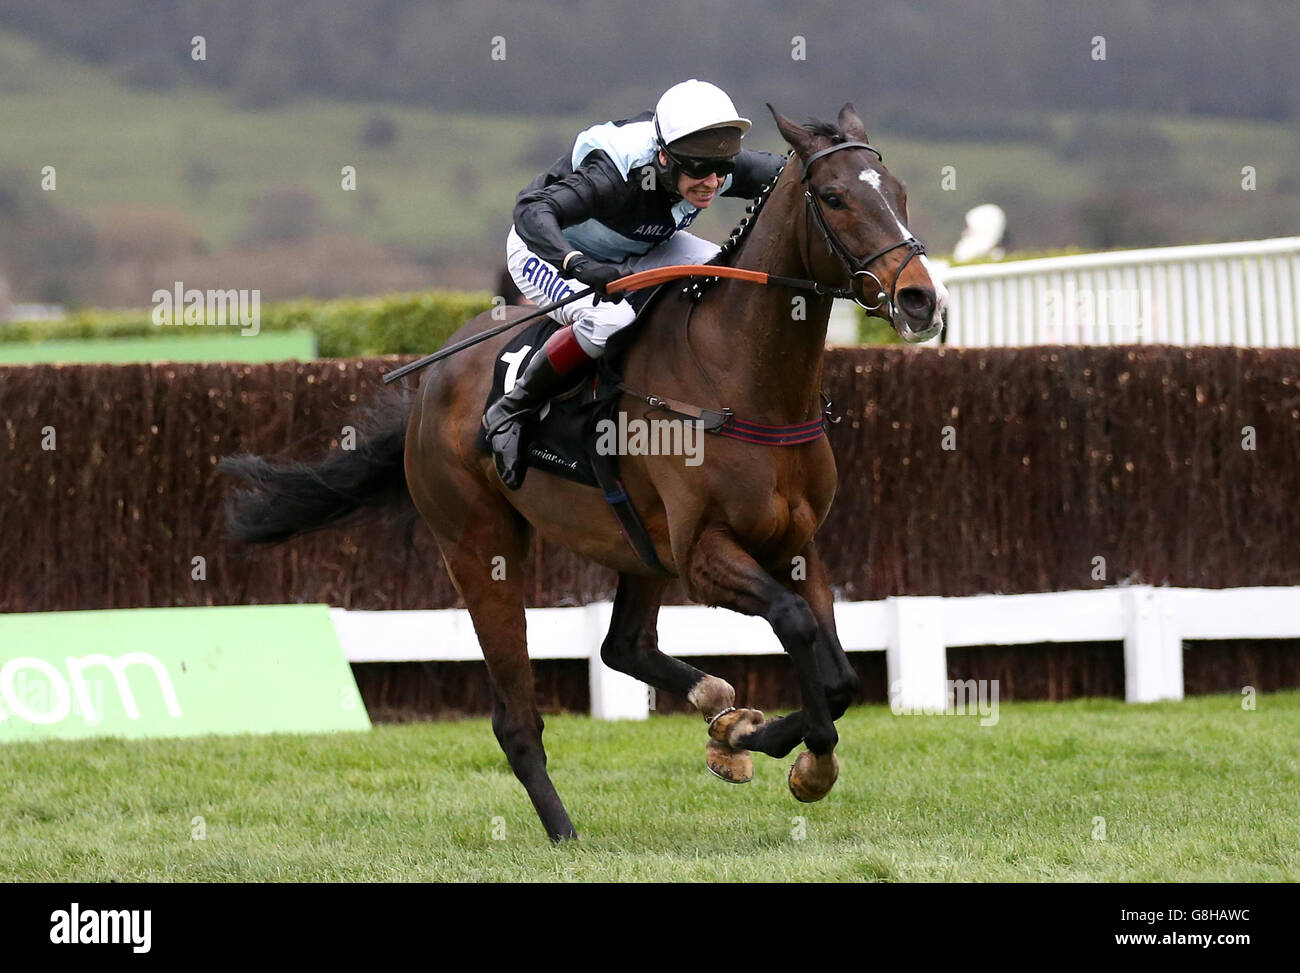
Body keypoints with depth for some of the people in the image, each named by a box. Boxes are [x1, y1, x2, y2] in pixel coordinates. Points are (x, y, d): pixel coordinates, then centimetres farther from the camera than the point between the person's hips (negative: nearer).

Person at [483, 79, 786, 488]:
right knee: (608, 320, -36)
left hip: (639, 249, 6)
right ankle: (509, 412, -18)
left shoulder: (725, 167, -24)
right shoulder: (617, 174, -42)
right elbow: (533, 211, -54)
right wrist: (580, 266, -71)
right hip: (546, 250, -6)